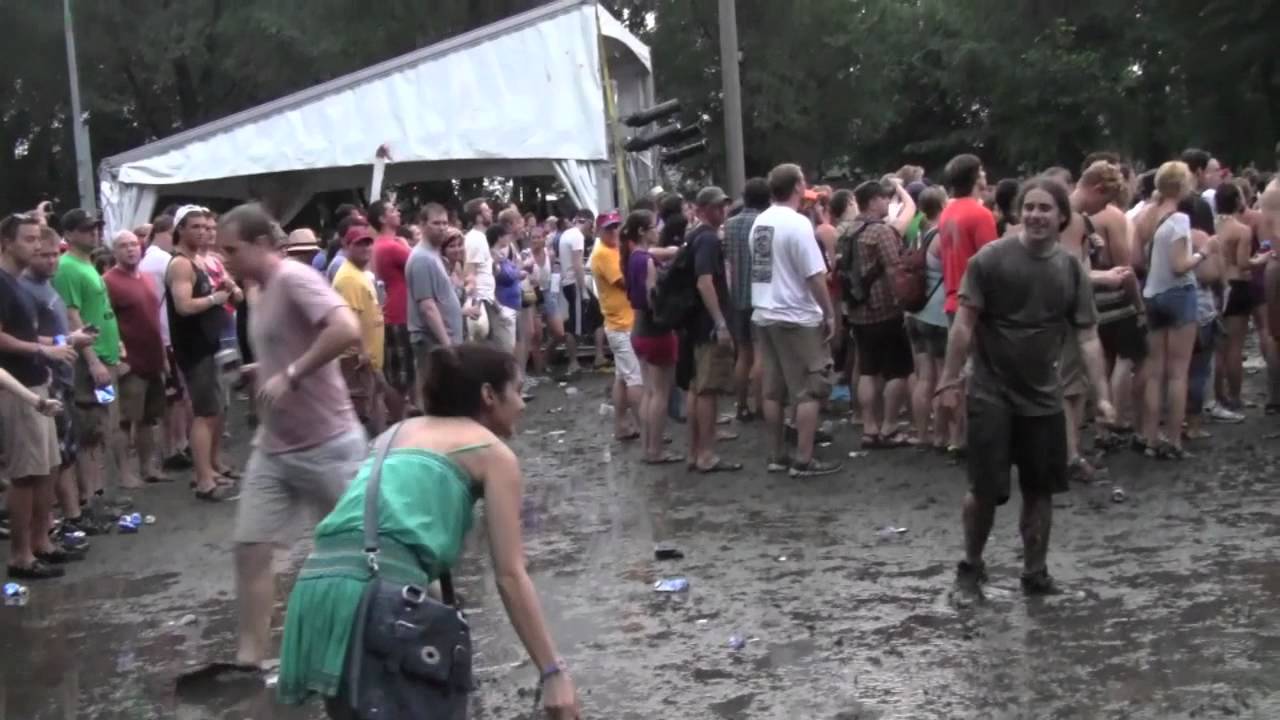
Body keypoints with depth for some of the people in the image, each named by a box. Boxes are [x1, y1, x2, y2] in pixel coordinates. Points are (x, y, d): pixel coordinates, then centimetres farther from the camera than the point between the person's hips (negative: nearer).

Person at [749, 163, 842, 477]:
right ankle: (803, 460, -2)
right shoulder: (797, 223, -16)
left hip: (764, 314, 8)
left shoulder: (759, 222, 8)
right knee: (810, 390, -1)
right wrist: (830, 314, -8)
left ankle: (777, 455, 17)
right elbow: (815, 276, -16)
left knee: (773, 390, 12)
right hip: (796, 318, -8)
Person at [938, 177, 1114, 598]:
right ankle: (971, 565, 19)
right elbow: (964, 323, -8)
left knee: (1040, 489, 10)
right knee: (986, 489, -3)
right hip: (991, 394, -3)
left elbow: (1087, 337, 3)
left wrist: (1102, 394, -3)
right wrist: (949, 380, -11)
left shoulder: (1071, 270, 2)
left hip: (1044, 398, 4)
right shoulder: (990, 259, -9)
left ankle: (1035, 572, 24)